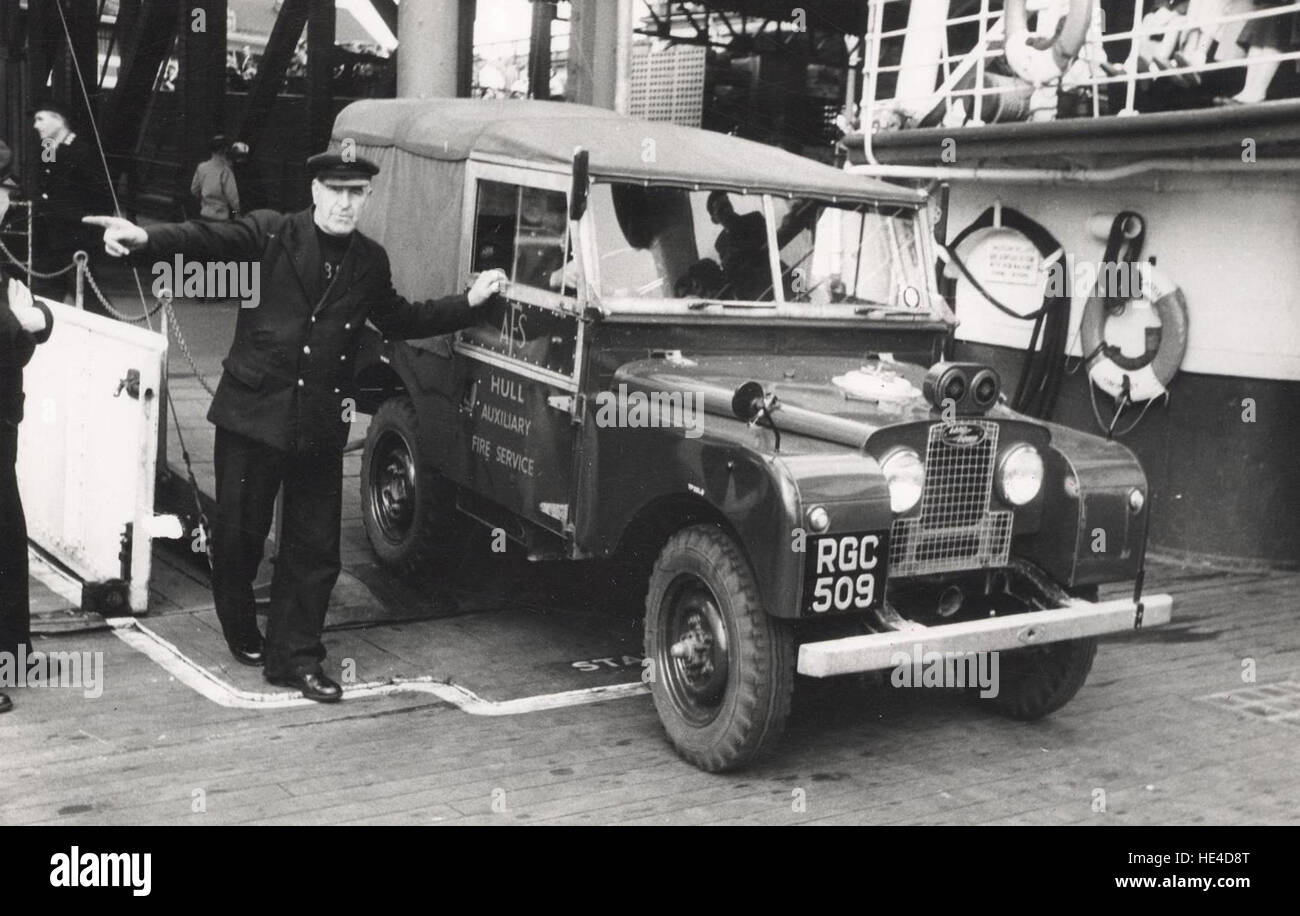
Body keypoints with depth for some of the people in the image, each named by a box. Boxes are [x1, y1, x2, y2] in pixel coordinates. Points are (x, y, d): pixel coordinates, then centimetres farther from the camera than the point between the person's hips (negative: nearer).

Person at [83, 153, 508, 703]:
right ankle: (242, 634, 33)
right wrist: (144, 239, -38)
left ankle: (295, 658, 18)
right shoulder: (268, 235, -6)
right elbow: (204, 241, -19)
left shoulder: (370, 263, 7)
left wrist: (469, 302, 13)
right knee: (238, 533, 9)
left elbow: (398, 321, 20)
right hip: (252, 413, -3)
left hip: (321, 424, 3)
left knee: (315, 546, 5)